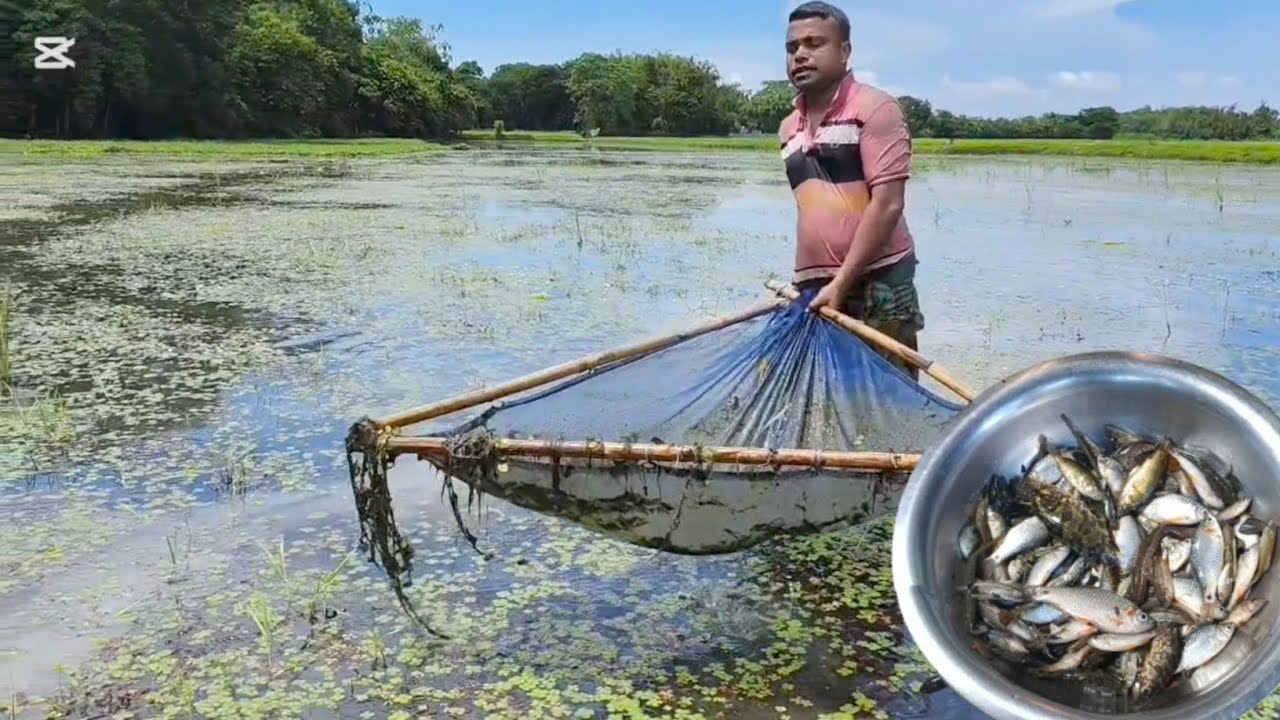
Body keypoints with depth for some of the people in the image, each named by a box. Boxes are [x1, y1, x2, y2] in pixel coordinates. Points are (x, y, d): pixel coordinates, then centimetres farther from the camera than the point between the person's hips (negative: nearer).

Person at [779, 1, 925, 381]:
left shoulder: (874, 108, -6)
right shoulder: (789, 128, 13)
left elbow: (886, 204, -14)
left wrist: (841, 282, -17)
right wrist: (806, 281, 16)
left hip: (877, 284, -6)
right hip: (815, 290, 6)